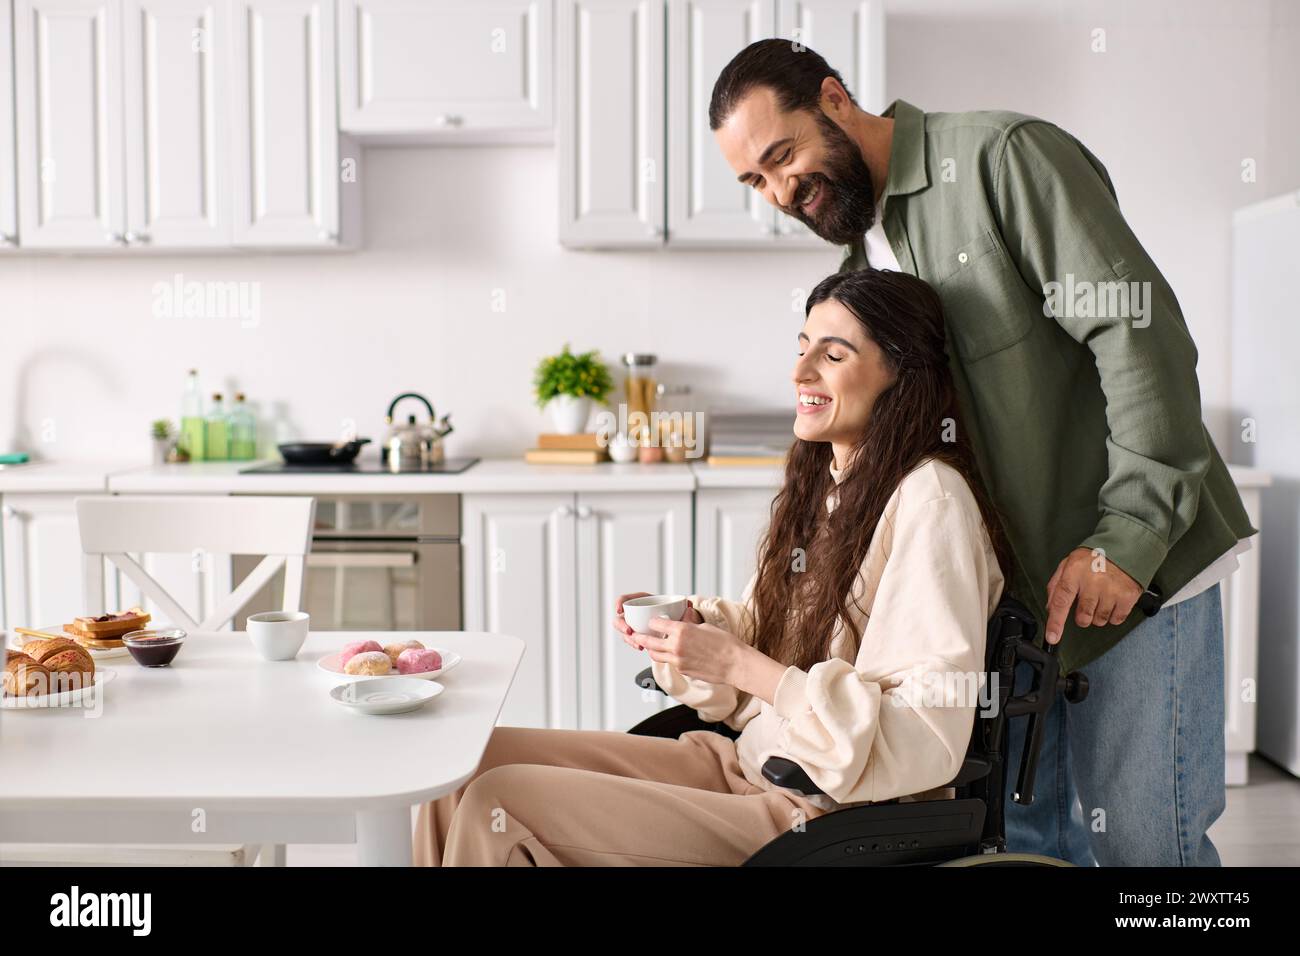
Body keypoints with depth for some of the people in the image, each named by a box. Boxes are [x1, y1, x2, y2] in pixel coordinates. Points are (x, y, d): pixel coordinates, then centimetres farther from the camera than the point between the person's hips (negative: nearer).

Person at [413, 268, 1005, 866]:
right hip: (747, 761, 8)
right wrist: (688, 624, -5)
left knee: (497, 806, -16)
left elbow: (928, 737, -22)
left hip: (826, 818, -8)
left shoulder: (929, 501, -18)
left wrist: (738, 665, -23)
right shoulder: (823, 480, 9)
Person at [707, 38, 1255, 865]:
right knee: (1021, 827, 13)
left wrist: (1128, 534, -23)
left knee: (1140, 841, -1)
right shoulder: (861, 257, 12)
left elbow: (1139, 331, -18)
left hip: (1134, 564, -7)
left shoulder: (1001, 158, -11)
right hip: (1014, 584, 7)